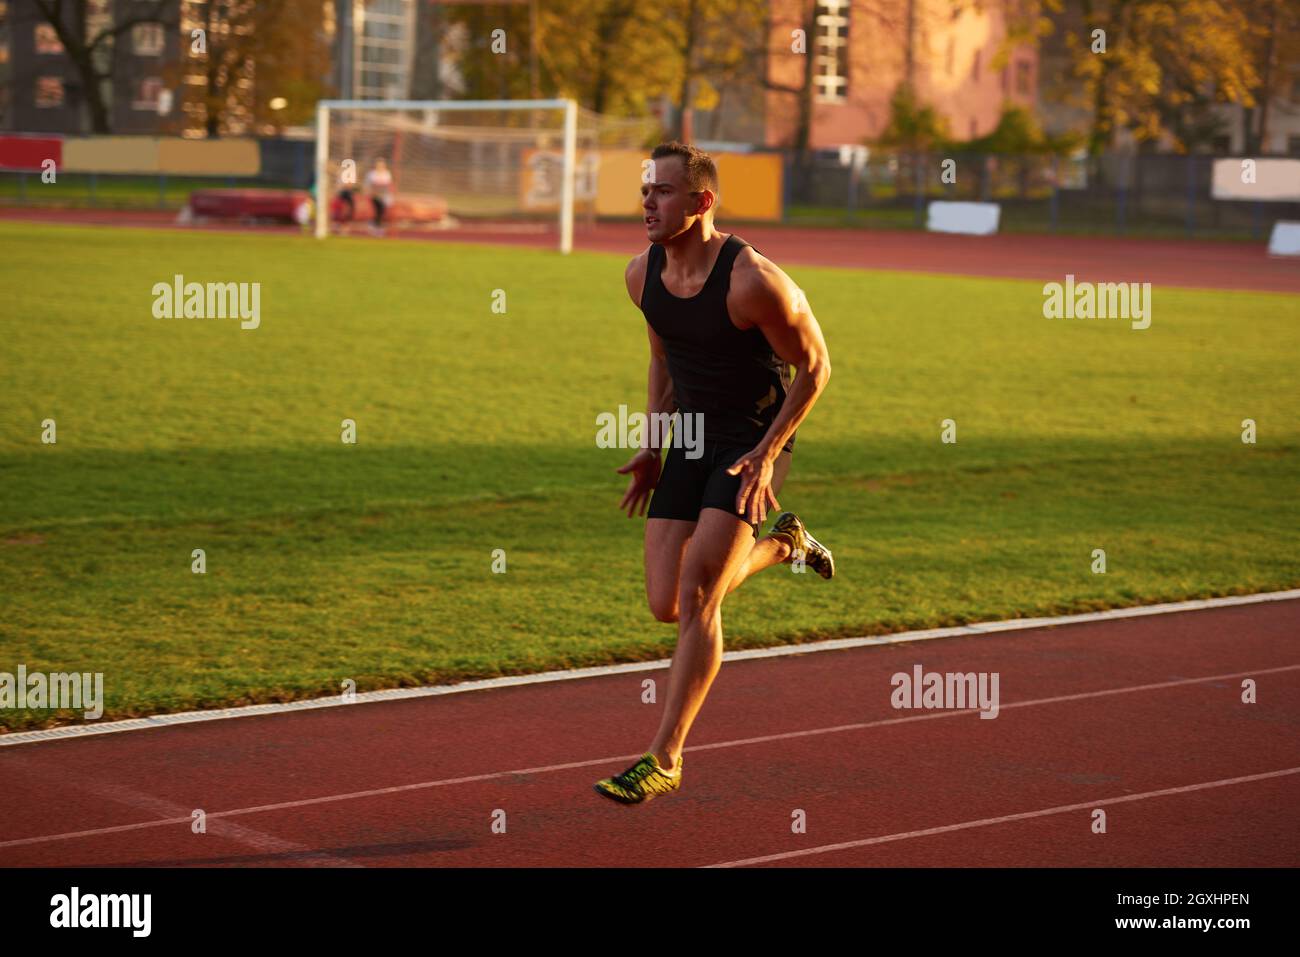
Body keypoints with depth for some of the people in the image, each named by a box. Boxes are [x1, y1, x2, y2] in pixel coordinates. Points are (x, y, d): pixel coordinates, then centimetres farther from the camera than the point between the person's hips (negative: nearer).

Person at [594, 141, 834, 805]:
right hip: (691, 439, 7)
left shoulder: (752, 281, -23)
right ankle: (781, 543, 31)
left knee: (695, 595, -17)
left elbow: (815, 366, -12)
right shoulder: (642, 275, -3)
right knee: (666, 606, 2)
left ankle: (664, 759, -9)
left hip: (754, 441, -7)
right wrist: (652, 447, 12)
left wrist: (766, 453, -18)